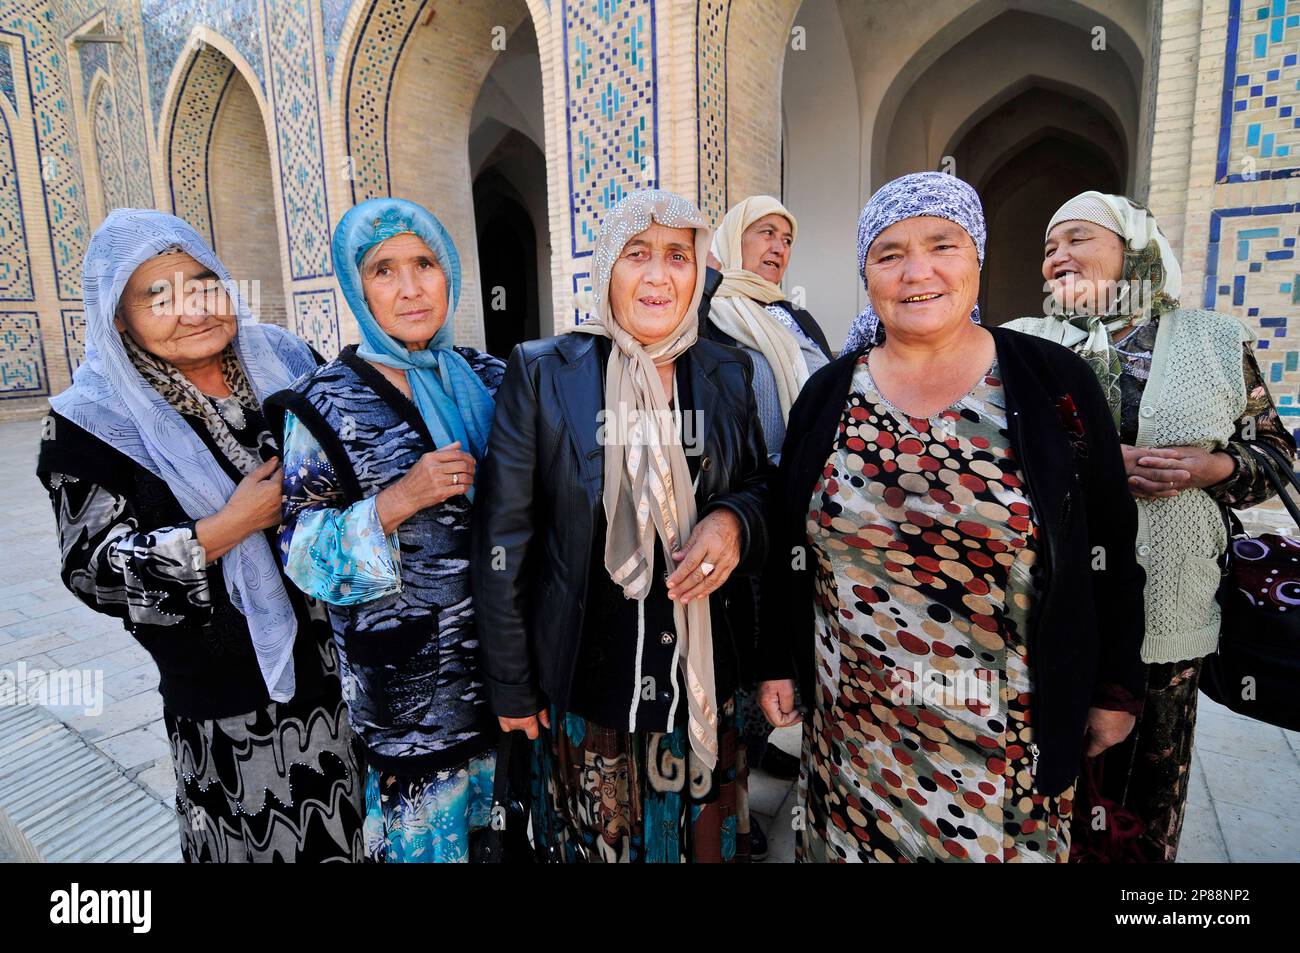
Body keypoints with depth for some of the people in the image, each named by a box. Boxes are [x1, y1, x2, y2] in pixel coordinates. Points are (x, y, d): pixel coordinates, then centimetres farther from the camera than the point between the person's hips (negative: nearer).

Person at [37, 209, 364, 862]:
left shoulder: (283, 360, -2)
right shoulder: (97, 418, -10)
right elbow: (94, 570, -12)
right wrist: (232, 525, -21)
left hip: (344, 657, 4)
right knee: (264, 839, 15)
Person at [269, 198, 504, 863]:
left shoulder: (488, 377, 2)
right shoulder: (327, 402, -9)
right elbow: (300, 551, -10)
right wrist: (397, 501, -24)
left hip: (506, 655, 4)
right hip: (406, 679, -4)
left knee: (501, 819, 21)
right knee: (426, 837, 14)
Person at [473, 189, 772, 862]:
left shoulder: (727, 373, -1)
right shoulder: (543, 372, -9)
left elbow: (759, 489, 11)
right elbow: (504, 540, -7)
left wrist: (735, 521, -14)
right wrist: (511, 686, -4)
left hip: (703, 673, 3)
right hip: (585, 677, -2)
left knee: (705, 838, 22)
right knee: (595, 841, 19)